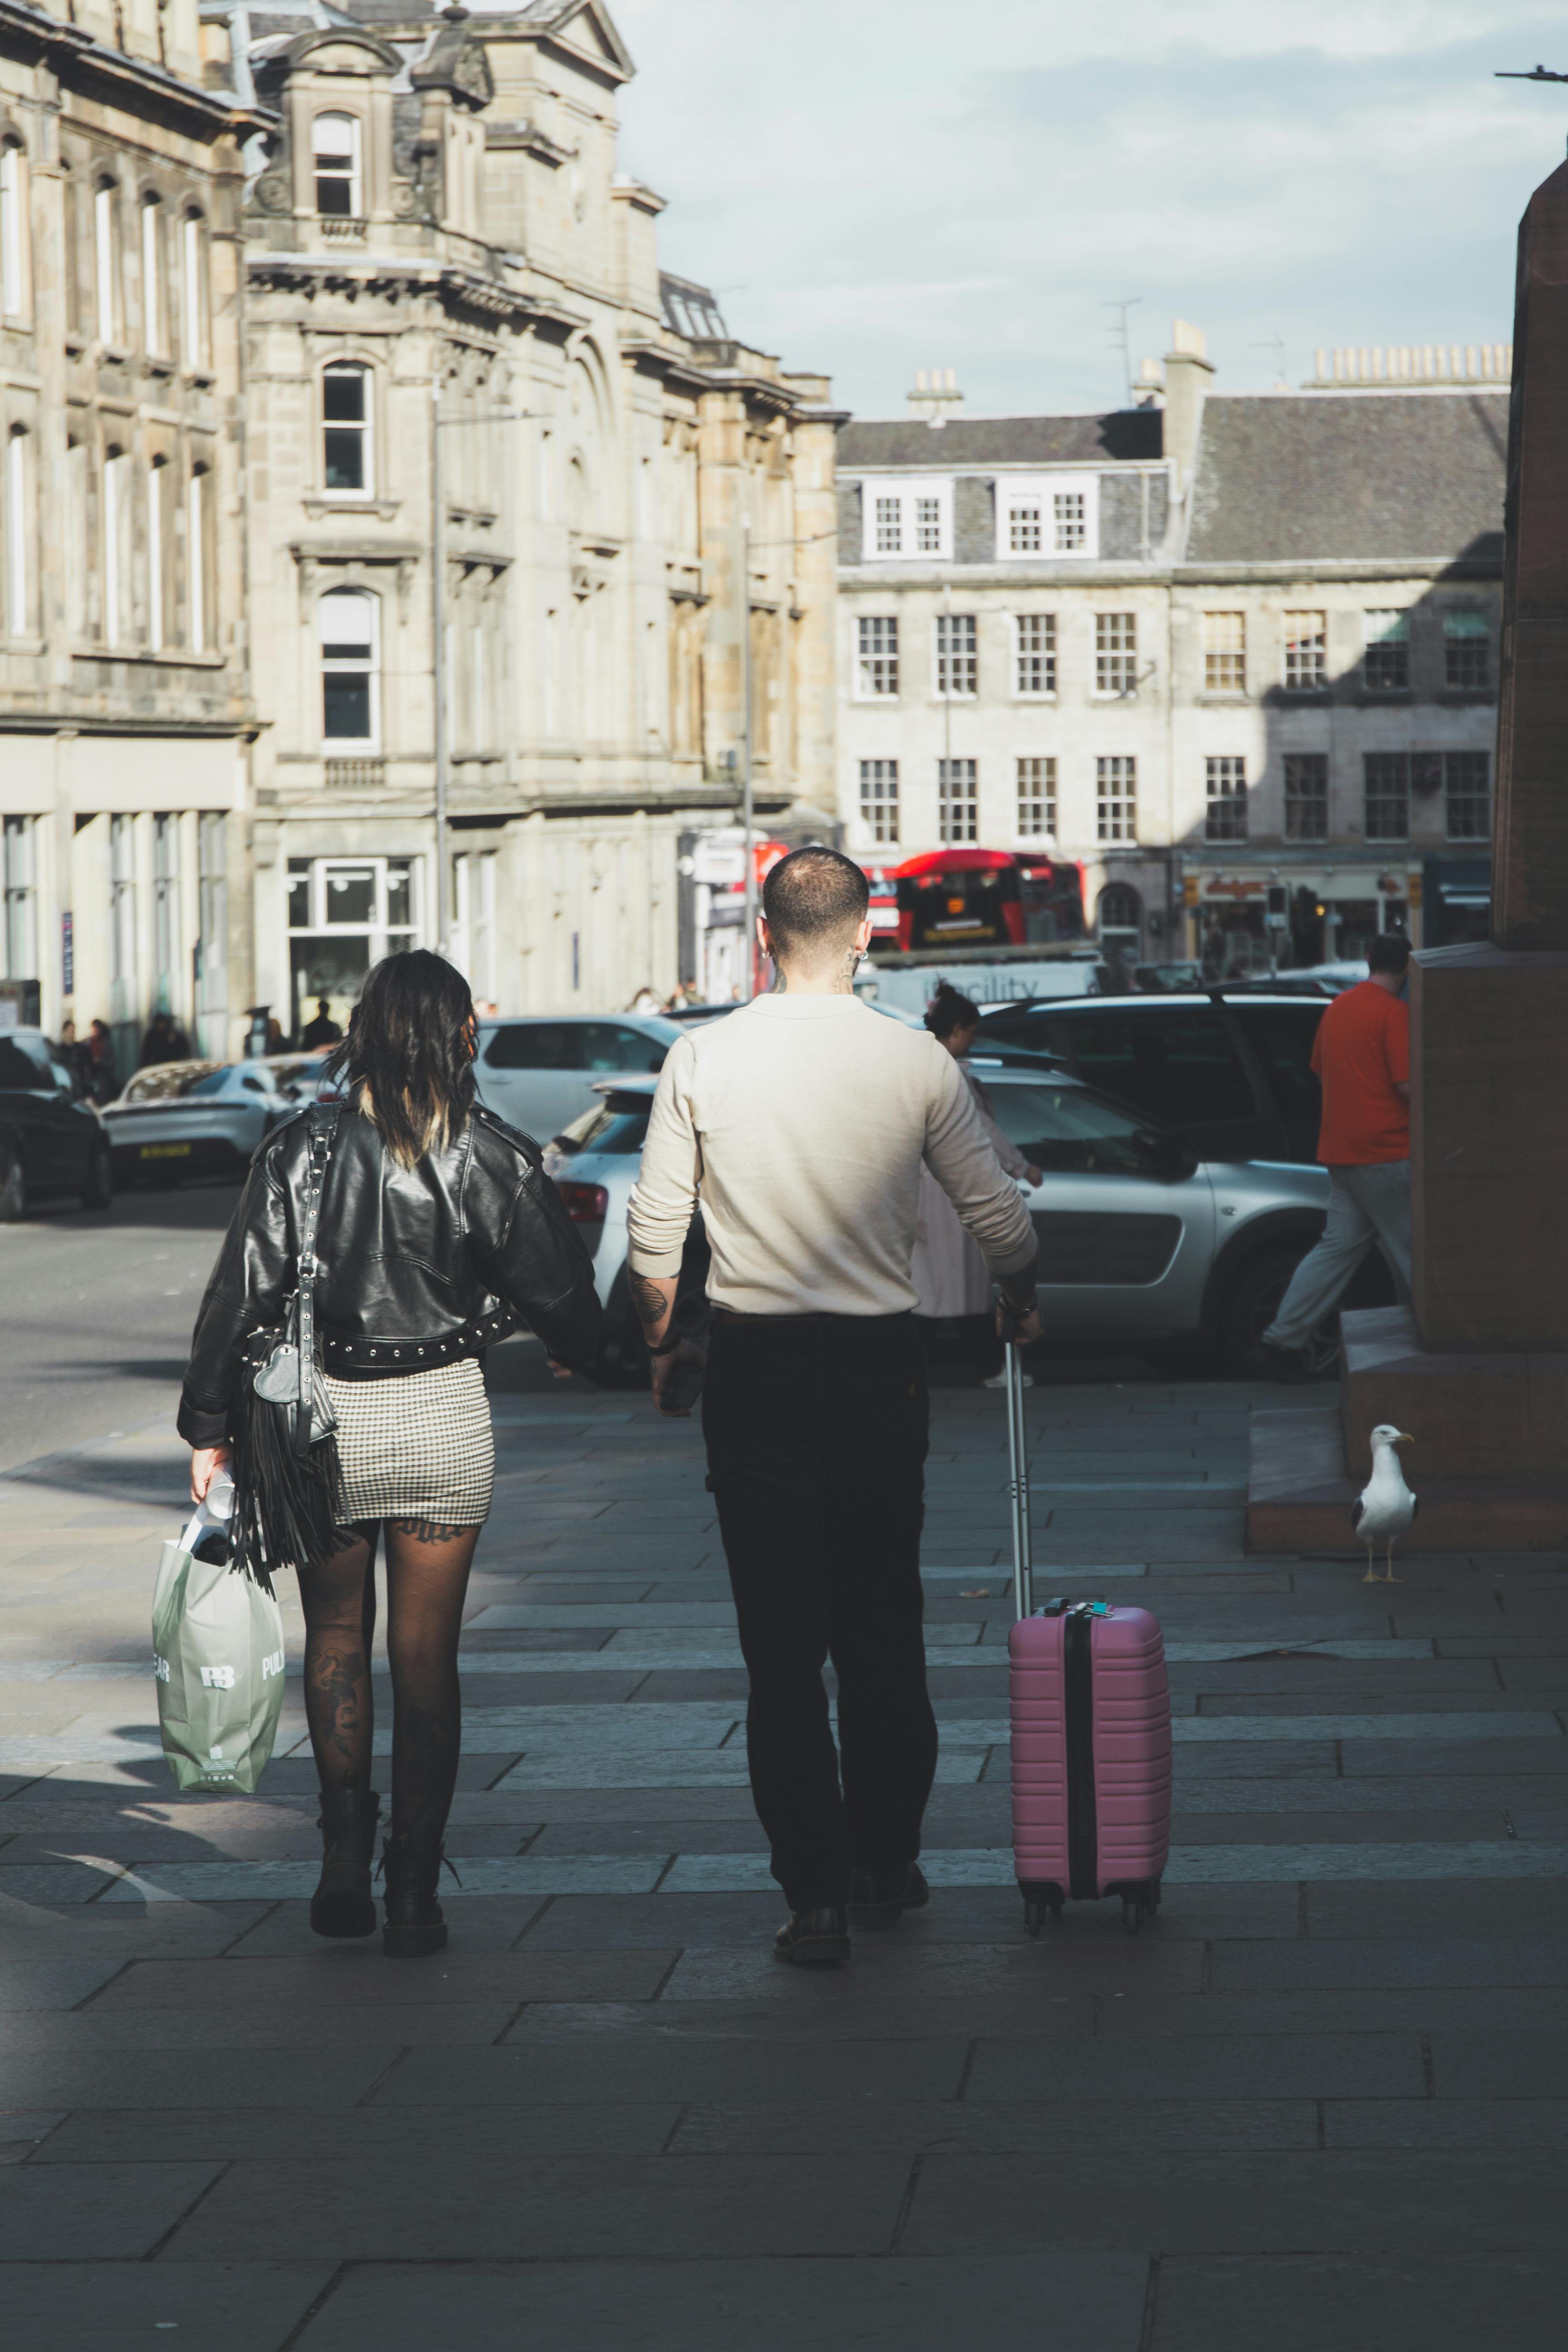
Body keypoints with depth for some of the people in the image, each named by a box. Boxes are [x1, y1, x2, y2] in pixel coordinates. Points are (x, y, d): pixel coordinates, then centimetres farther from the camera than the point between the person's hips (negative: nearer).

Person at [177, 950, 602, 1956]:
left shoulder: (302, 1148, -8)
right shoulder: (495, 1157, -6)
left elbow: (241, 1295, -8)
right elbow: (562, 1297, 1)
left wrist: (210, 1428, 0)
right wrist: (579, 1345, 24)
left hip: (323, 1418, 0)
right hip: (444, 1417, 0)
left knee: (336, 1636, 18)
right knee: (426, 1654, 8)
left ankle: (347, 1856, 6)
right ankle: (414, 1892, 8)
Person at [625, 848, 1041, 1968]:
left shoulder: (703, 1059, -5)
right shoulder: (918, 1062, -5)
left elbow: (653, 1232, -1)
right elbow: (999, 1217, 3)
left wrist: (666, 1347, 15)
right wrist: (1023, 1305, 24)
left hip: (755, 1368, -1)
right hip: (880, 1360, 1)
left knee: (782, 1639, 1)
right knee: (884, 1628, 15)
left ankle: (817, 1893, -4)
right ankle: (887, 1867, 24)